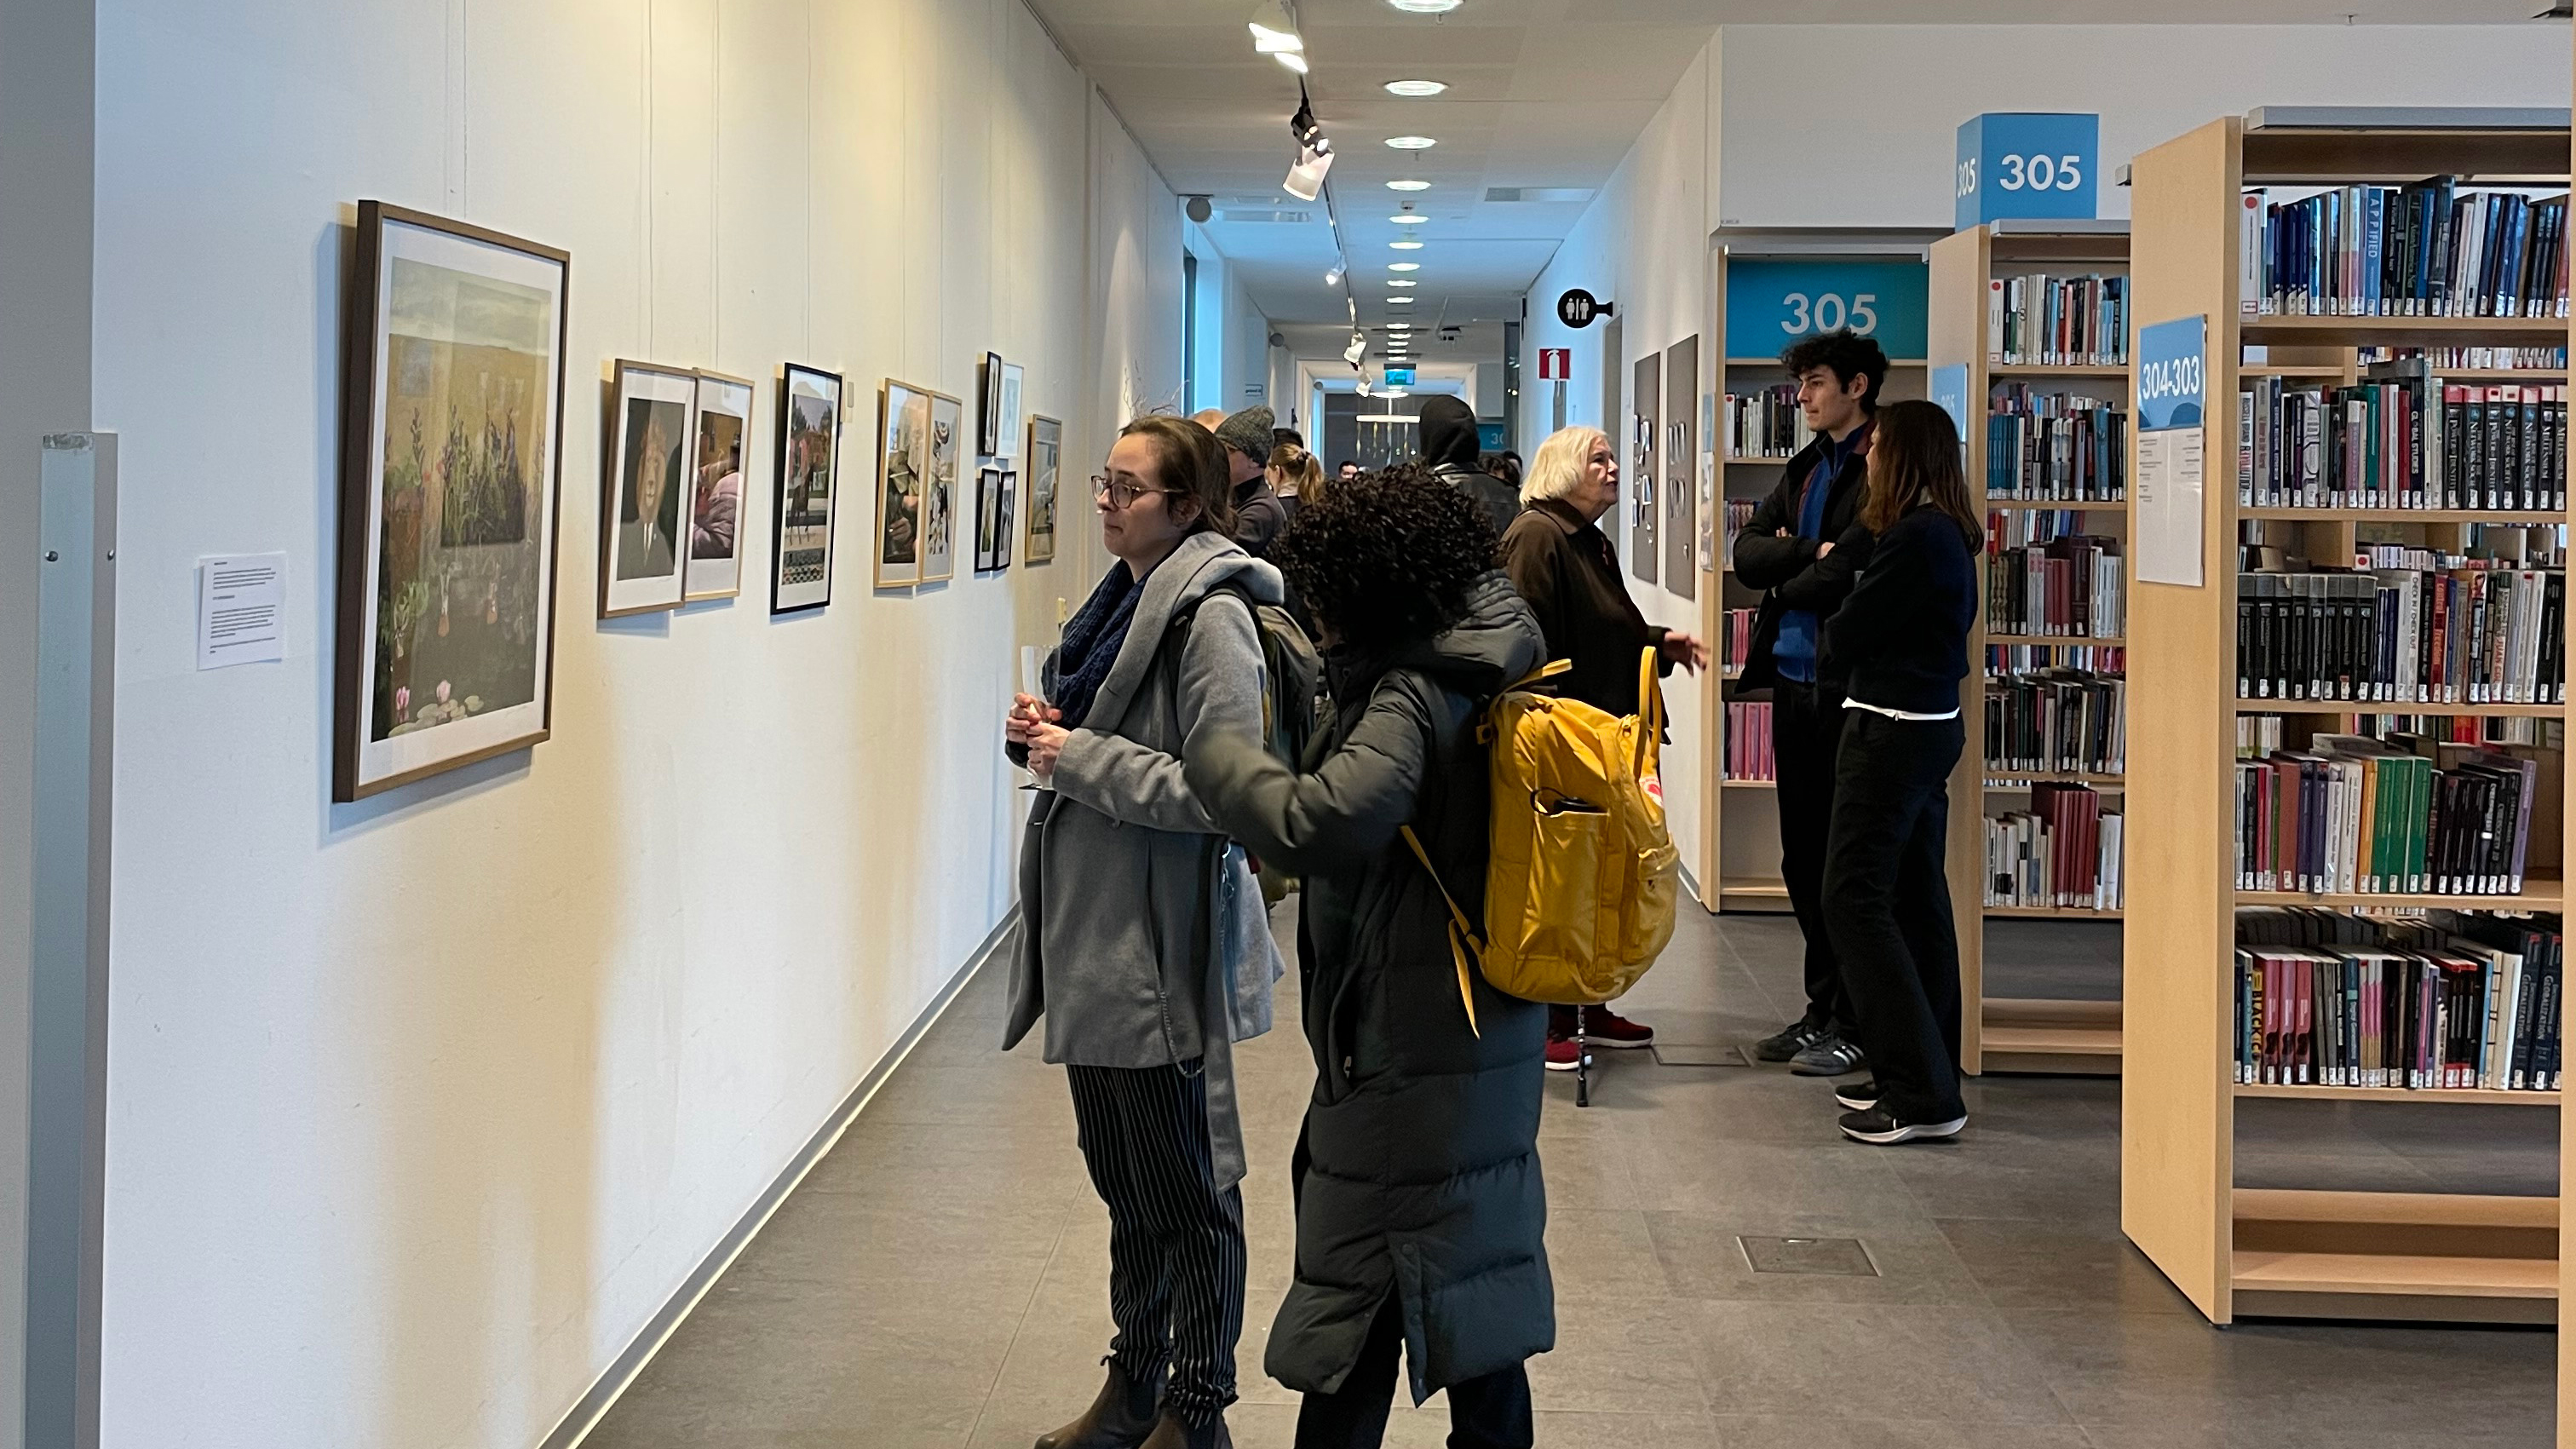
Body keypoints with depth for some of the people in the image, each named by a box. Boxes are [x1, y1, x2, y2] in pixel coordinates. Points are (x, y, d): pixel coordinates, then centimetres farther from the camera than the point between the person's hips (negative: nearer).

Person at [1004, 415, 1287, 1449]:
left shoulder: (1211, 618, -17)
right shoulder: (1123, 599, 11)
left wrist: (1080, 757, -20)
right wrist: (1043, 736, 1)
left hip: (1161, 946, -9)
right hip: (1092, 938, 9)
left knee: (1185, 1189, 4)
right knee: (1124, 1181, 19)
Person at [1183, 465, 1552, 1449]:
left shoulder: (1408, 698, -20)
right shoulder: (1476, 674, 7)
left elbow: (1325, 824, -34)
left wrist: (1214, 753, -19)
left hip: (1406, 1053, -9)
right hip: (1491, 1036, 9)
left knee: (1354, 1299, -2)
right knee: (1474, 1274, 19)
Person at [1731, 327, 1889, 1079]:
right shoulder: (1807, 469, 17)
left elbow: (1852, 573, -19)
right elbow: (1748, 553, 9)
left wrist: (1785, 587, -1)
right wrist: (1809, 553, -9)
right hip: (1795, 679, 8)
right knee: (1803, 860, 13)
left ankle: (1855, 1024, 6)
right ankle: (1821, 1009, 23)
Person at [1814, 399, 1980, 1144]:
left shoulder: (1914, 538, -18)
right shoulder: (1948, 534, 11)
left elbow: (1846, 634, -12)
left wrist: (1835, 660, 6)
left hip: (1891, 732, -10)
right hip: (1928, 725, 10)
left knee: (1856, 900, -9)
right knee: (1916, 900, 13)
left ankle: (1921, 1093, -11)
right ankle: (1923, 1074, 20)